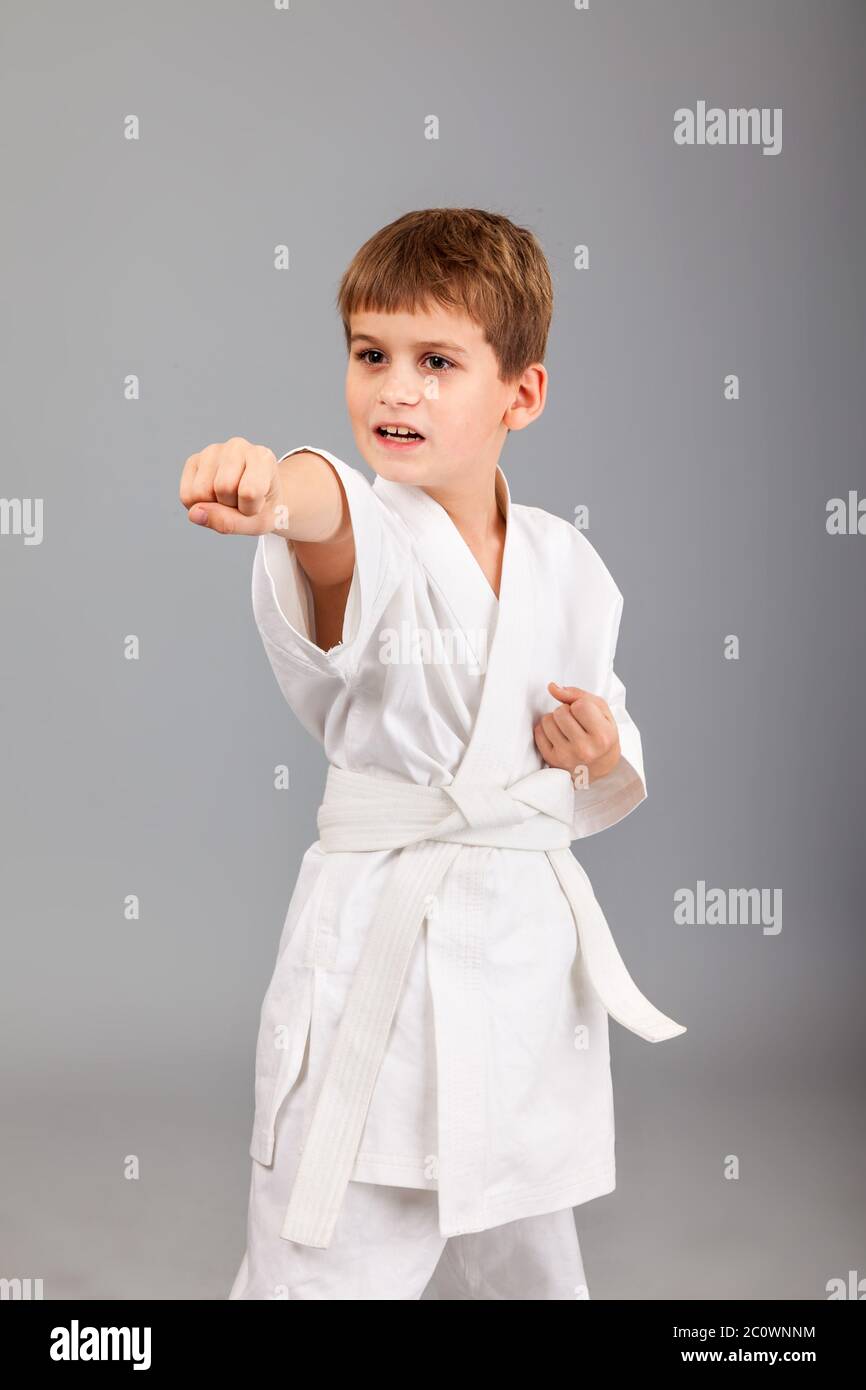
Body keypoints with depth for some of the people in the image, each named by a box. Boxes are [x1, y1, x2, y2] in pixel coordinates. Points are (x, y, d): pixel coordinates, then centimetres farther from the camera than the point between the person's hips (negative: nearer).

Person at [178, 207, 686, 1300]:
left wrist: (601, 755, -8)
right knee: (326, 1257, -2)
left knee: (524, 1258, 20)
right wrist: (276, 490, -59)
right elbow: (333, 525, -37)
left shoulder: (565, 566, 5)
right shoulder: (364, 540, -9)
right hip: (381, 952, -4)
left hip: (529, 949, 5)